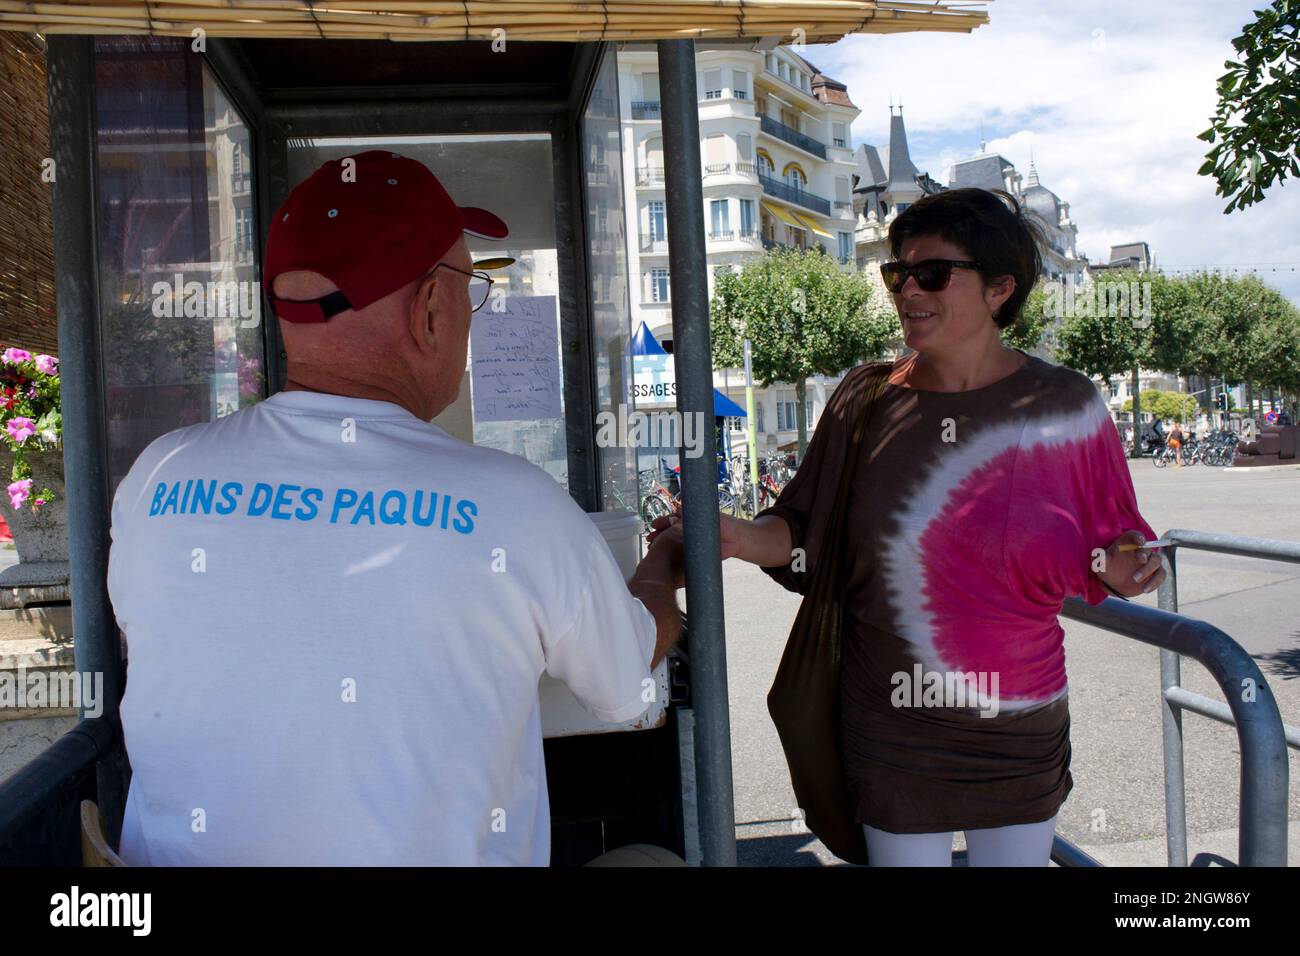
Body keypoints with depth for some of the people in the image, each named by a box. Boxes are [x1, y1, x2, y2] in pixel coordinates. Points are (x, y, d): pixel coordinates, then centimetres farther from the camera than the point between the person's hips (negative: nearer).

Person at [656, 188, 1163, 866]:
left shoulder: (1064, 405, -6)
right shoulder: (864, 399, -4)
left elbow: (1104, 539, 3)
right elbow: (807, 533, 2)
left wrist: (1114, 566, -19)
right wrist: (741, 539, -15)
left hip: (1019, 733, 0)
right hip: (890, 728, 0)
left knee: (1017, 859, 17)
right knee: (904, 854, 14)